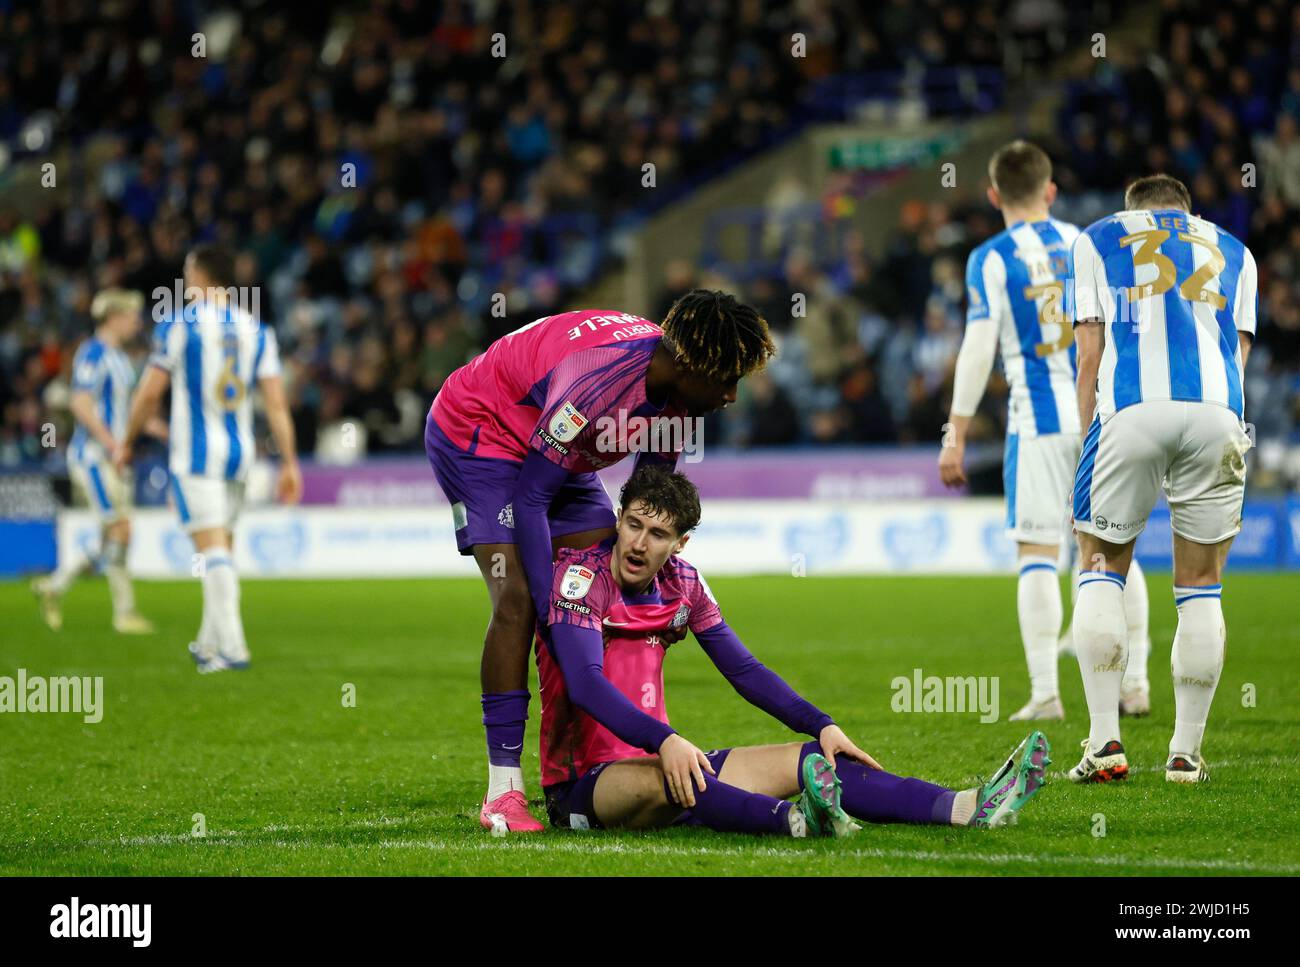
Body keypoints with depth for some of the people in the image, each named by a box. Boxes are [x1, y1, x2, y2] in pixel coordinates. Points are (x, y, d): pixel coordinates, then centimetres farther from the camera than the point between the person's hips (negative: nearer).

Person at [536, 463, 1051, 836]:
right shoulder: (580, 575, -13)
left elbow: (744, 670, 15)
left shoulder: (682, 584, 7)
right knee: (659, 778, -40)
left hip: (659, 765, 7)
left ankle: (968, 807, -17)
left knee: (805, 760, -4)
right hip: (582, 782, -7)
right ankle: (797, 820, -64)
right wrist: (664, 742, -41)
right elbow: (585, 684, -27)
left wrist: (822, 726, 4)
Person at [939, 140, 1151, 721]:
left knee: (1038, 555, 0)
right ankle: (1135, 683, 11)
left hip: (1038, 420, -4)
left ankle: (1045, 694, -4)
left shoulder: (990, 260, -5)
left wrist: (956, 438, -5)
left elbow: (978, 351, -9)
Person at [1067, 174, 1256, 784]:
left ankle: (1105, 740, 4)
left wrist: (1090, 438, 15)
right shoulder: (1233, 252, 29)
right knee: (1201, 587, 11)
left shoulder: (1097, 239, 24)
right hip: (1217, 412, 1)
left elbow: (1090, 354, 14)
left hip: (1131, 409, -1)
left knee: (1102, 570, 13)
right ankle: (1186, 752, 10)